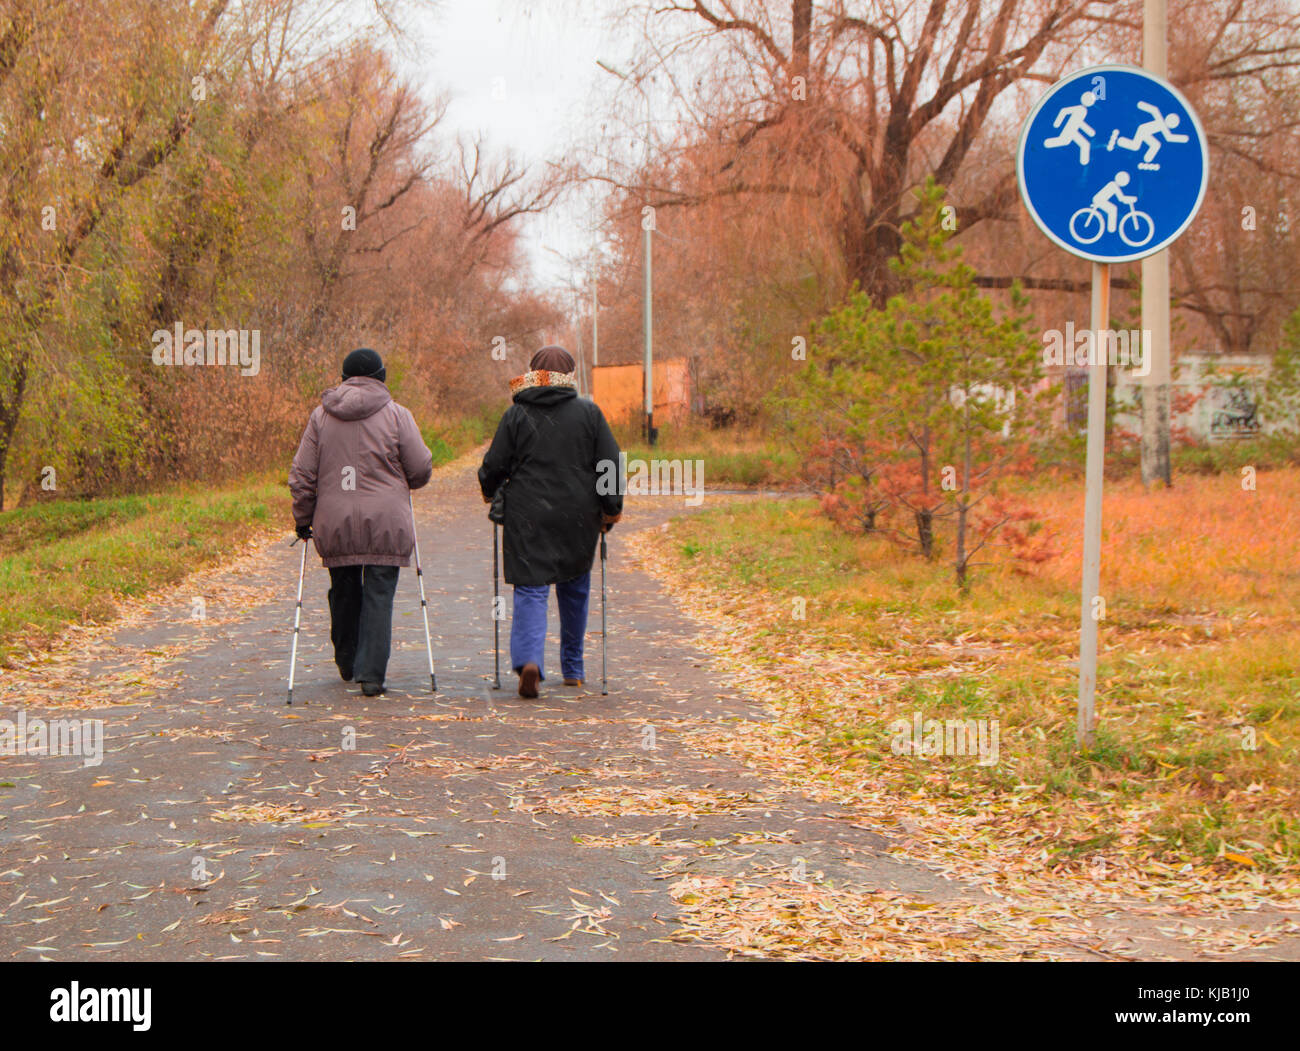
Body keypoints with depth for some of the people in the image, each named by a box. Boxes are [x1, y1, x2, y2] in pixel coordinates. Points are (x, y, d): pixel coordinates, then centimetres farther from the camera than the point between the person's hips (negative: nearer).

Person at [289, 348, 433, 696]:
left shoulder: (320, 416, 5)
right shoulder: (397, 415, -2)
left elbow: (303, 475, 5)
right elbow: (421, 470, 0)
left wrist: (303, 519, 15)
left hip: (335, 524, 3)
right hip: (386, 523, -3)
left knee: (344, 592, 18)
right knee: (379, 596, 0)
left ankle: (347, 664, 31)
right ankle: (371, 674, -7)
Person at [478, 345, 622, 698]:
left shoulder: (517, 415, -2)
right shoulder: (588, 412, 1)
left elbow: (494, 465, 1)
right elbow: (610, 463, -1)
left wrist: (489, 491, 22)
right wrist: (612, 508, 8)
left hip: (528, 519, -1)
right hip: (578, 517, 1)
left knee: (530, 590, -1)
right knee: (574, 589, 18)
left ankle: (528, 659, -24)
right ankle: (573, 668, 26)